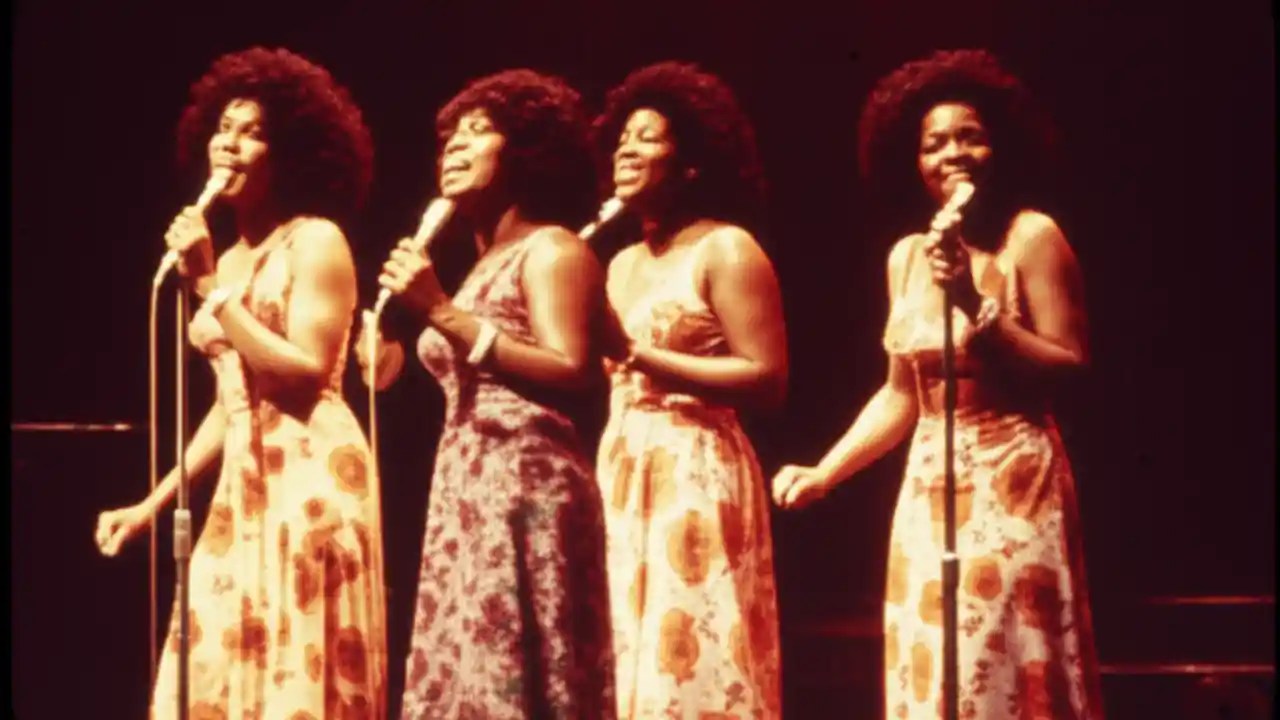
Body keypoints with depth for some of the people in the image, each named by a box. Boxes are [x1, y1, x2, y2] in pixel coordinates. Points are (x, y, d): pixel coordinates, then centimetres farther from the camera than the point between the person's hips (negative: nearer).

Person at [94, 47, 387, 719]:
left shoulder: (316, 240, -4)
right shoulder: (228, 259, 17)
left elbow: (307, 377, -16)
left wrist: (212, 287, -15)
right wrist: (153, 501, 16)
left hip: (311, 481, -8)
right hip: (244, 488, 8)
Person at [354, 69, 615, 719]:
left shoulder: (550, 248, -1)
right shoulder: (482, 267, 23)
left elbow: (570, 374, -16)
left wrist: (443, 313, -15)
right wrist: (392, 360, 10)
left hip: (526, 487, -9)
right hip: (465, 494, 9)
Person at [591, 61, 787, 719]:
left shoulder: (726, 249, -4)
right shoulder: (622, 264, 18)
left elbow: (768, 380, -14)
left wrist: (639, 353, -15)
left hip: (696, 476, -7)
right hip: (620, 477, 7)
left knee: (692, 661, -9)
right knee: (631, 658, 5)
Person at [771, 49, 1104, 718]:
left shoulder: (1031, 237, -8)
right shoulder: (906, 256, 10)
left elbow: (1072, 369, -15)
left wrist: (976, 306, -19)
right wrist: (824, 471, 10)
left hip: (1012, 485, -6)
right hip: (929, 491, 6)